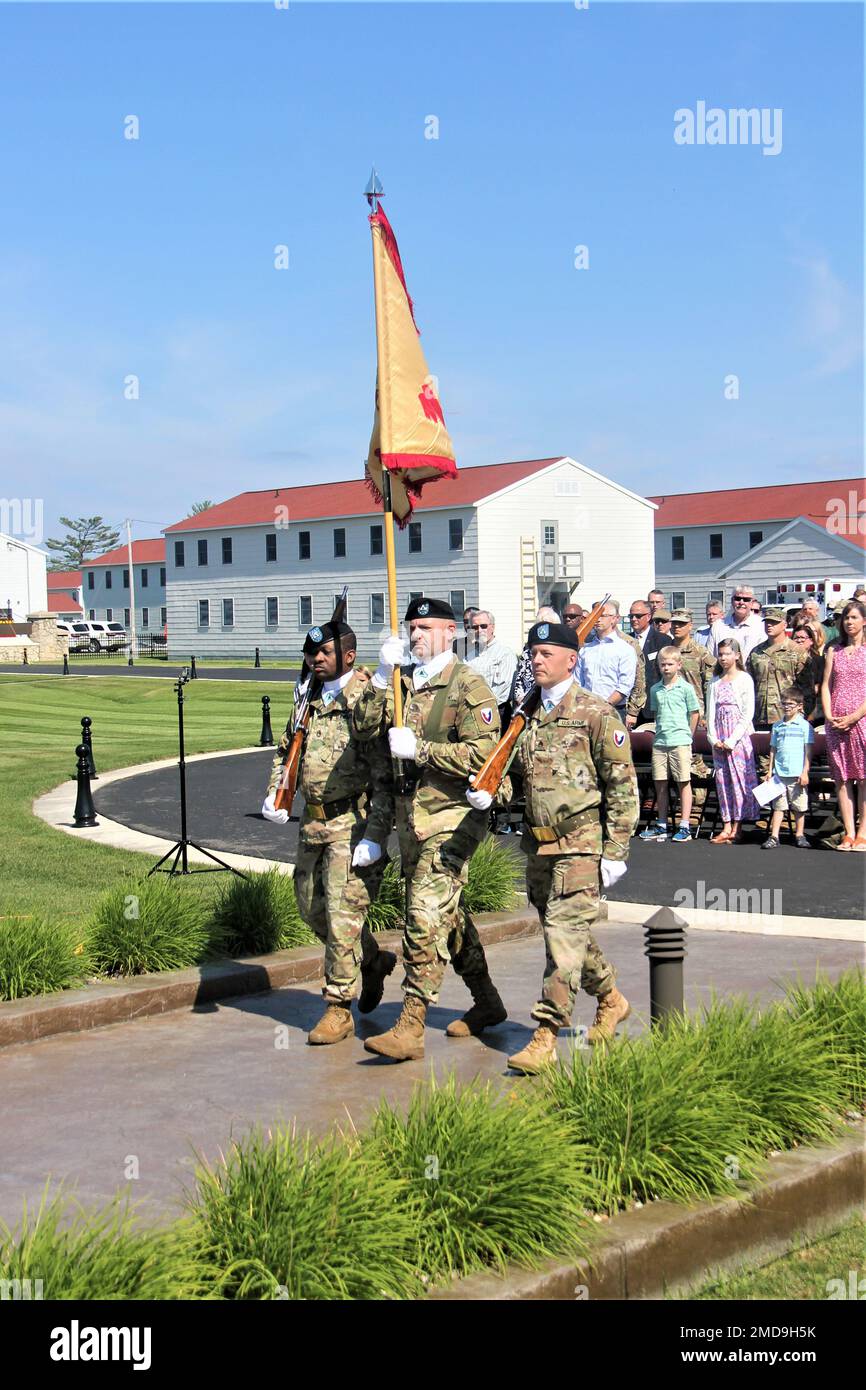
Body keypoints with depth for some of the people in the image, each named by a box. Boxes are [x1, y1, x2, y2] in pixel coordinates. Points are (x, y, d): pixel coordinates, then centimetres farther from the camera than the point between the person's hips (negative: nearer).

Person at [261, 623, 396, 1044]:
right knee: (312, 907, 15)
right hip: (312, 822, 8)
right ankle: (372, 962, 37)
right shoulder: (311, 700, 11)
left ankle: (339, 1009, 5)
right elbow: (287, 748, 26)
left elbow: (385, 779, -15)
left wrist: (375, 837, -21)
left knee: (342, 915, -6)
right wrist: (275, 793, 8)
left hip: (352, 824, -8)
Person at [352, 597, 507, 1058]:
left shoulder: (468, 686, -9)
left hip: (450, 818, -8)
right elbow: (364, 726, -1)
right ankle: (487, 1003, 33)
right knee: (448, 914, 18)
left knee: (425, 916, -14)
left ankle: (410, 1027, -11)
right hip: (409, 816, 8)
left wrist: (419, 749, -19)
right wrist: (381, 675, -13)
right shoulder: (401, 681, 11)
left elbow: (482, 755, -18)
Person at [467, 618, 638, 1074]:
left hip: (580, 844, -7)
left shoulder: (596, 714, -6)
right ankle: (611, 999, 39)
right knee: (567, 933, 17)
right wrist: (489, 794, -2)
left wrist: (615, 851, -11)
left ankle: (545, 1037, -9)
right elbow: (517, 775, 20)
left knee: (564, 934, -10)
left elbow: (622, 786, -6)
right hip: (538, 844, 7)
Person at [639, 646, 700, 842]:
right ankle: (661, 826, 16)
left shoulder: (685, 688, -3)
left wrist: (687, 736, 4)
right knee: (660, 783, 8)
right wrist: (661, 730, 12)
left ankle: (685, 827, 3)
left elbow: (694, 714, 2)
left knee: (683, 783, 0)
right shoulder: (655, 690, 9)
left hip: (680, 741, -5)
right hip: (659, 742, 5)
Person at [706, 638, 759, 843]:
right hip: (719, 740, 5)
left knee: (739, 778, -6)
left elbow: (748, 713, -7)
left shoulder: (744, 679, -1)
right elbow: (710, 712, 11)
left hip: (739, 736, -5)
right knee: (722, 780, 4)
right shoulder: (715, 682, 13)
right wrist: (713, 738, -3)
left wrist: (732, 739, -12)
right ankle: (726, 826, 7)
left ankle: (737, 827, -3)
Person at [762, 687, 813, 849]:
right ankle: (773, 837, 2)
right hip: (779, 773, 3)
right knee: (778, 806, 3)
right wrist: (770, 771, 10)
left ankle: (799, 835, 15)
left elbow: (808, 751, -2)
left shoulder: (805, 725, 0)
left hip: (797, 774, -3)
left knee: (799, 807, 4)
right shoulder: (777, 726, 11)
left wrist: (805, 772, -7)